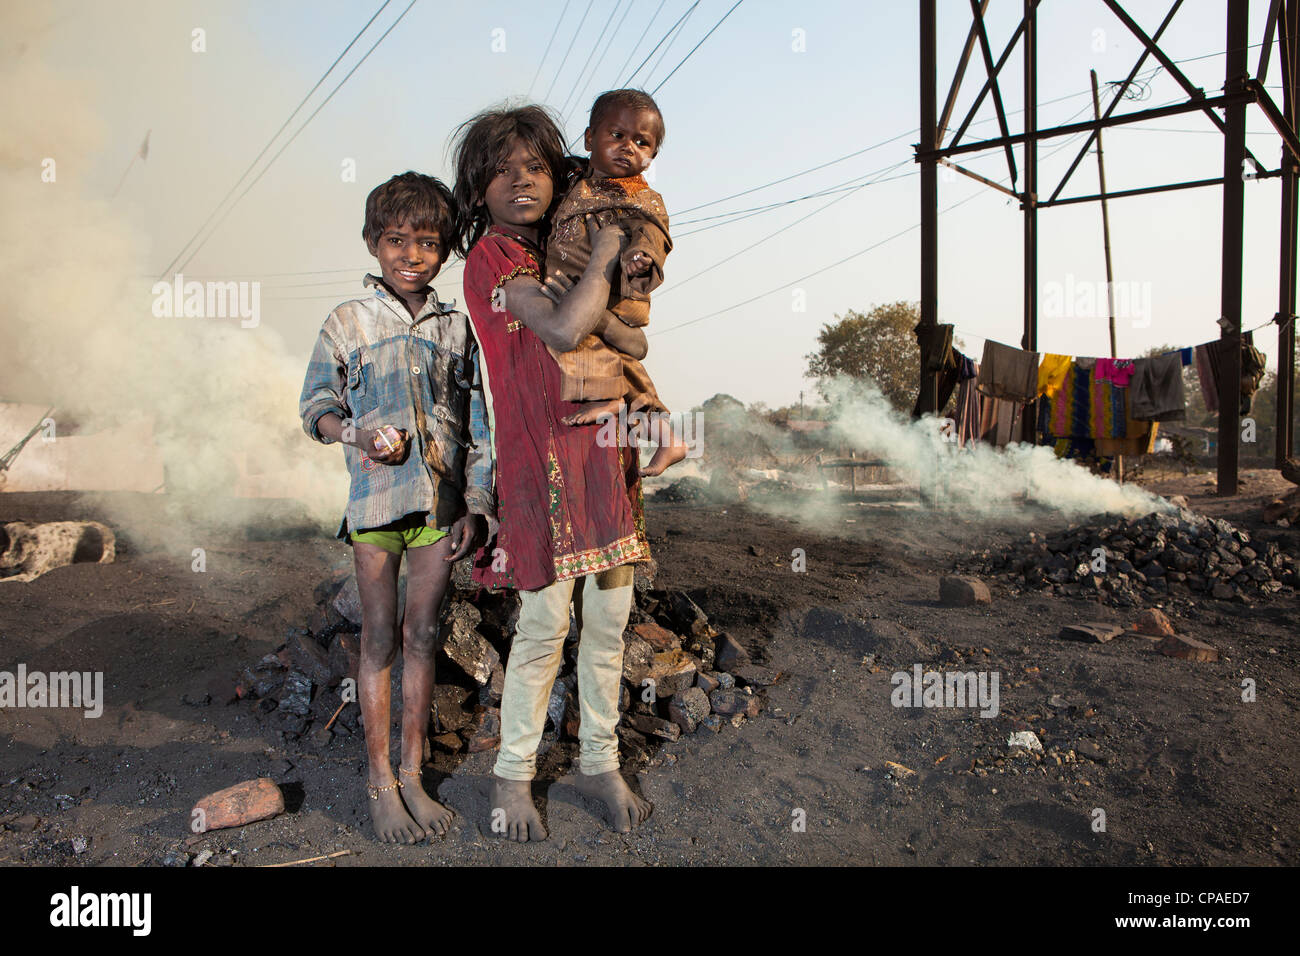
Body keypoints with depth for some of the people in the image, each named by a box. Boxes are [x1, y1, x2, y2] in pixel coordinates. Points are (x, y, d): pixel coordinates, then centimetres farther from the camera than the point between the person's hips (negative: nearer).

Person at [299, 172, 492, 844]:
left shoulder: (458, 328, 8)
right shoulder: (347, 322, 3)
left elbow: (479, 425, 8)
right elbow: (316, 405, 5)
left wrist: (475, 506, 1)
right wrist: (357, 435, -17)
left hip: (440, 502, 2)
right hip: (375, 496, -2)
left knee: (423, 635, 8)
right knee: (380, 638, 4)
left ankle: (412, 774, 21)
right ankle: (380, 781, 17)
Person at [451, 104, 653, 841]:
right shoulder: (493, 256, -5)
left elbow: (638, 343, 14)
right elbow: (563, 329, -22)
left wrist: (595, 309, -8)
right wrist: (604, 255, -8)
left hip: (604, 450, 7)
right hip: (543, 455, -7)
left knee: (610, 615, 9)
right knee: (546, 623, -2)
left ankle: (601, 764, 26)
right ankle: (514, 775, 19)